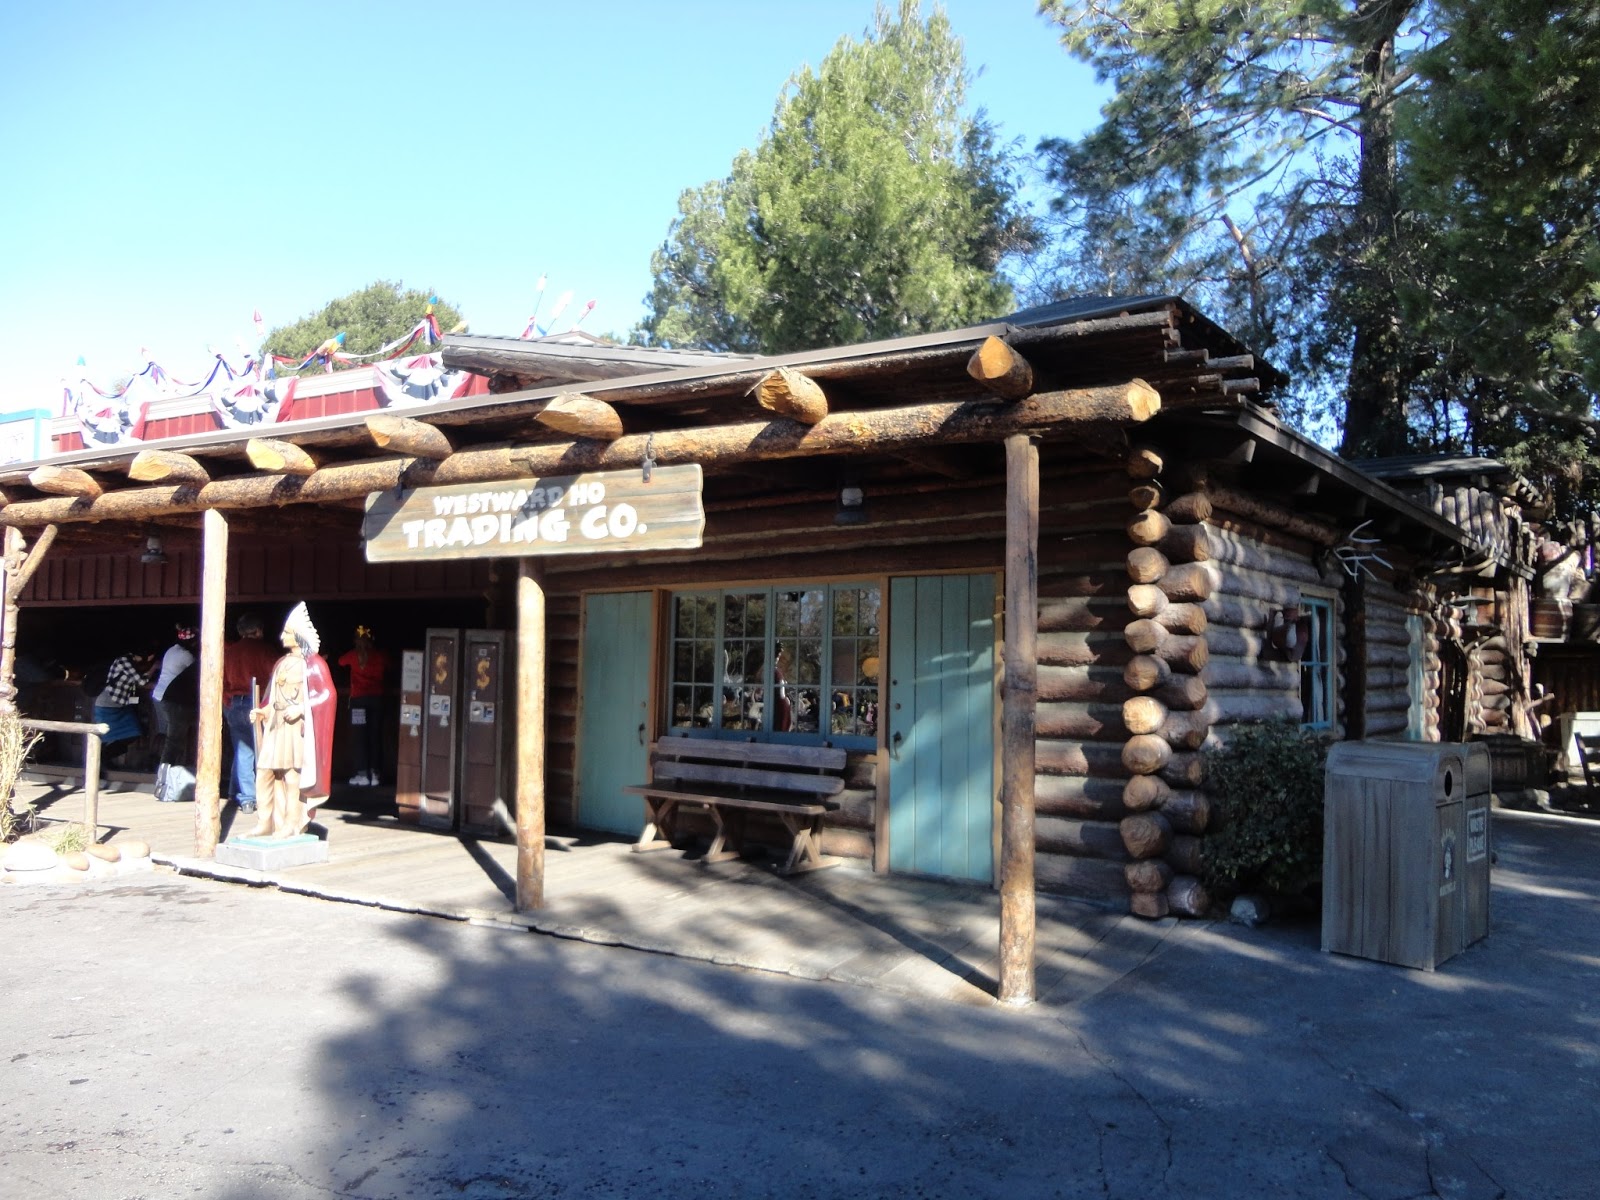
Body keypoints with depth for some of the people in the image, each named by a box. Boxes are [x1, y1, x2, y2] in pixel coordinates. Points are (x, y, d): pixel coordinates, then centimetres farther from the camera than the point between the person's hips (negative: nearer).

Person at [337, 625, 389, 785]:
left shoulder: (353, 655, 1)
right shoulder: (381, 656, 3)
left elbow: (341, 661, 20)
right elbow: (388, 671, 18)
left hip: (359, 699, -2)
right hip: (377, 698, 2)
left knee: (360, 736, -1)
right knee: (375, 736, 4)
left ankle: (362, 774, -5)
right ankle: (375, 773, 1)